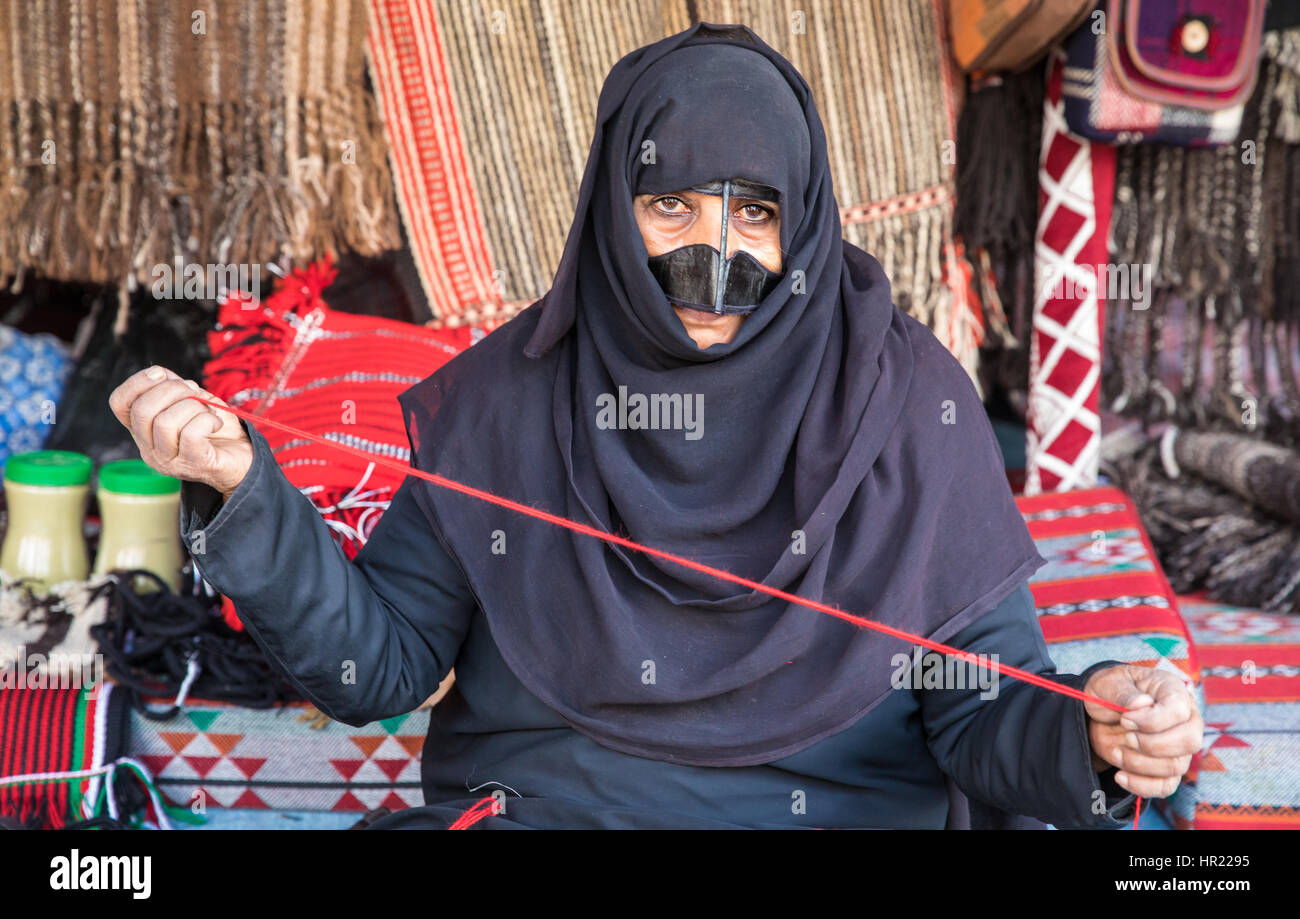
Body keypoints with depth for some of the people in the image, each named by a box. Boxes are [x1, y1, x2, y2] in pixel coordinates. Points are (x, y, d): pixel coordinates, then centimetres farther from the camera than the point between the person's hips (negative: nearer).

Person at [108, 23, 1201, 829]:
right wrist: (243, 489, -10)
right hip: (518, 800, 1)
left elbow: (981, 716, 0)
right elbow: (379, 663, 3)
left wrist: (1091, 738, -21)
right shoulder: (507, 395, 2)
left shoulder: (905, 401, -2)